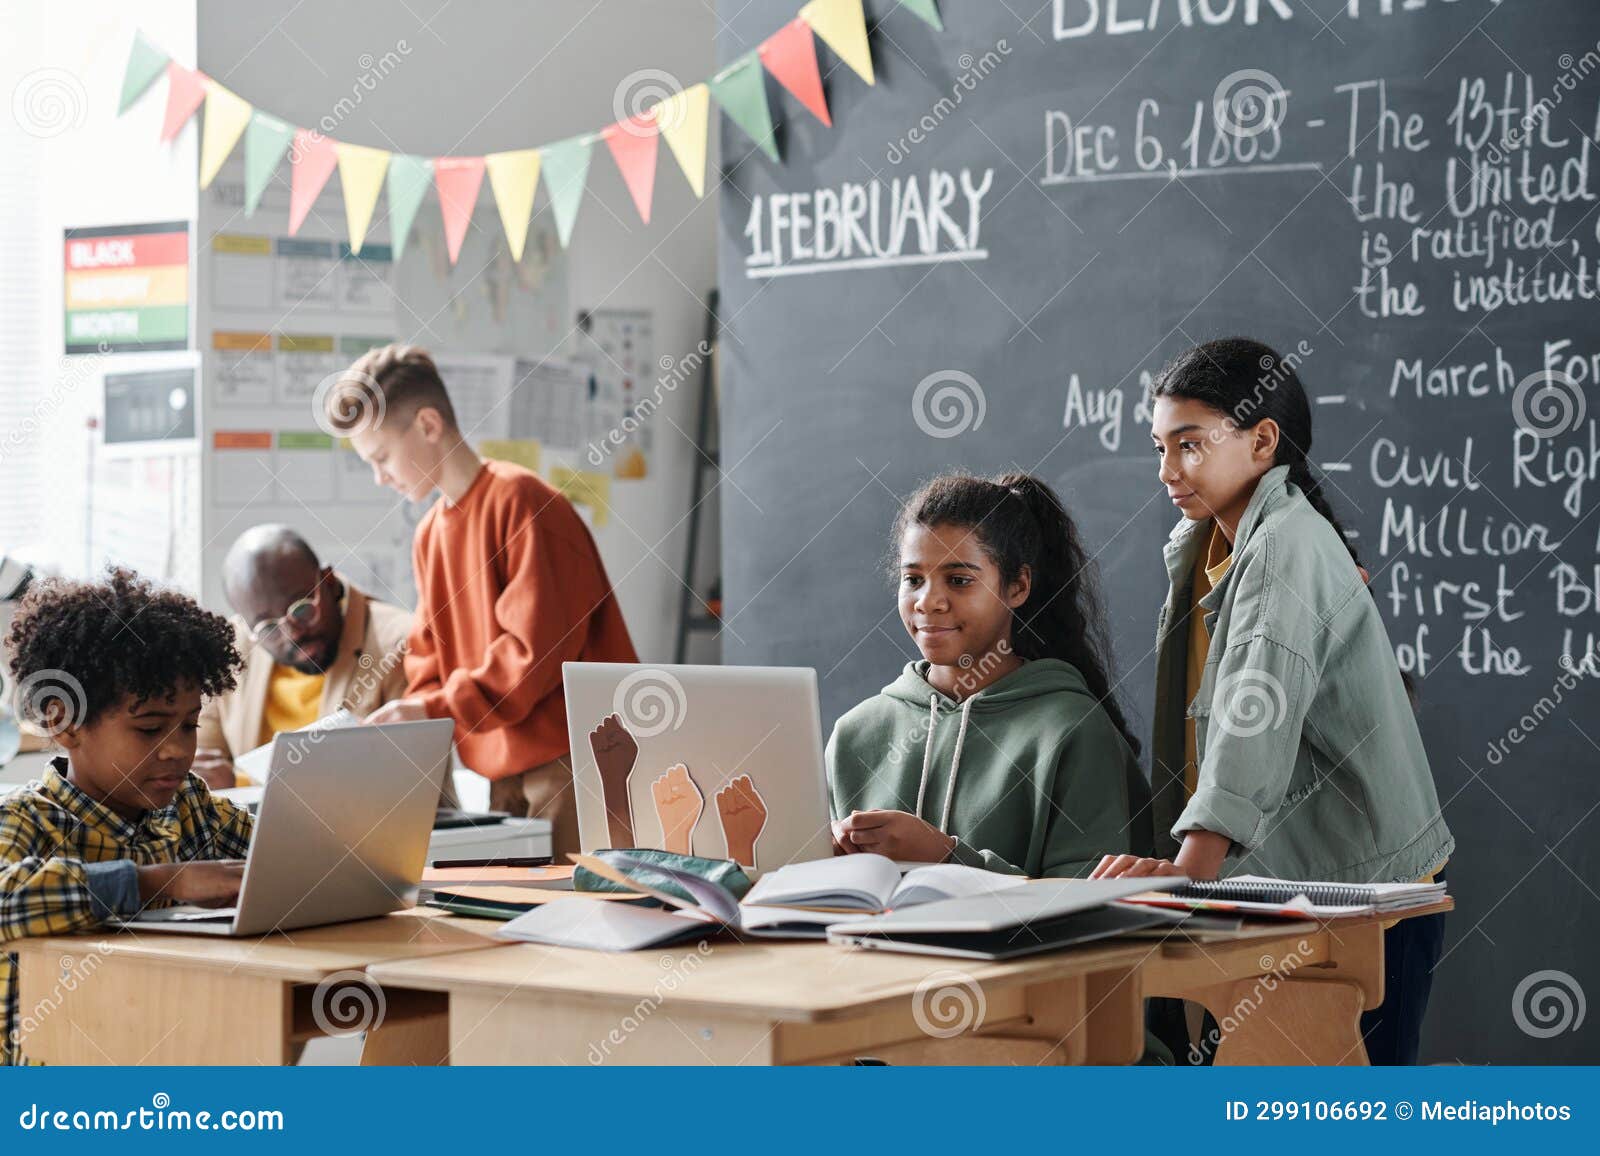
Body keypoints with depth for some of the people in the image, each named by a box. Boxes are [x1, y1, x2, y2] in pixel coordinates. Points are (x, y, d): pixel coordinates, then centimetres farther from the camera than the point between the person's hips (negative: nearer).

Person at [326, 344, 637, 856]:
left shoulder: (520, 501, -12)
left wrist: (432, 710, -18)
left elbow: (540, 649, -19)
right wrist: (406, 722, -4)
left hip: (573, 765, -8)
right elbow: (429, 660, 16)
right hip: (506, 776, 8)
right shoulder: (430, 534, 14)